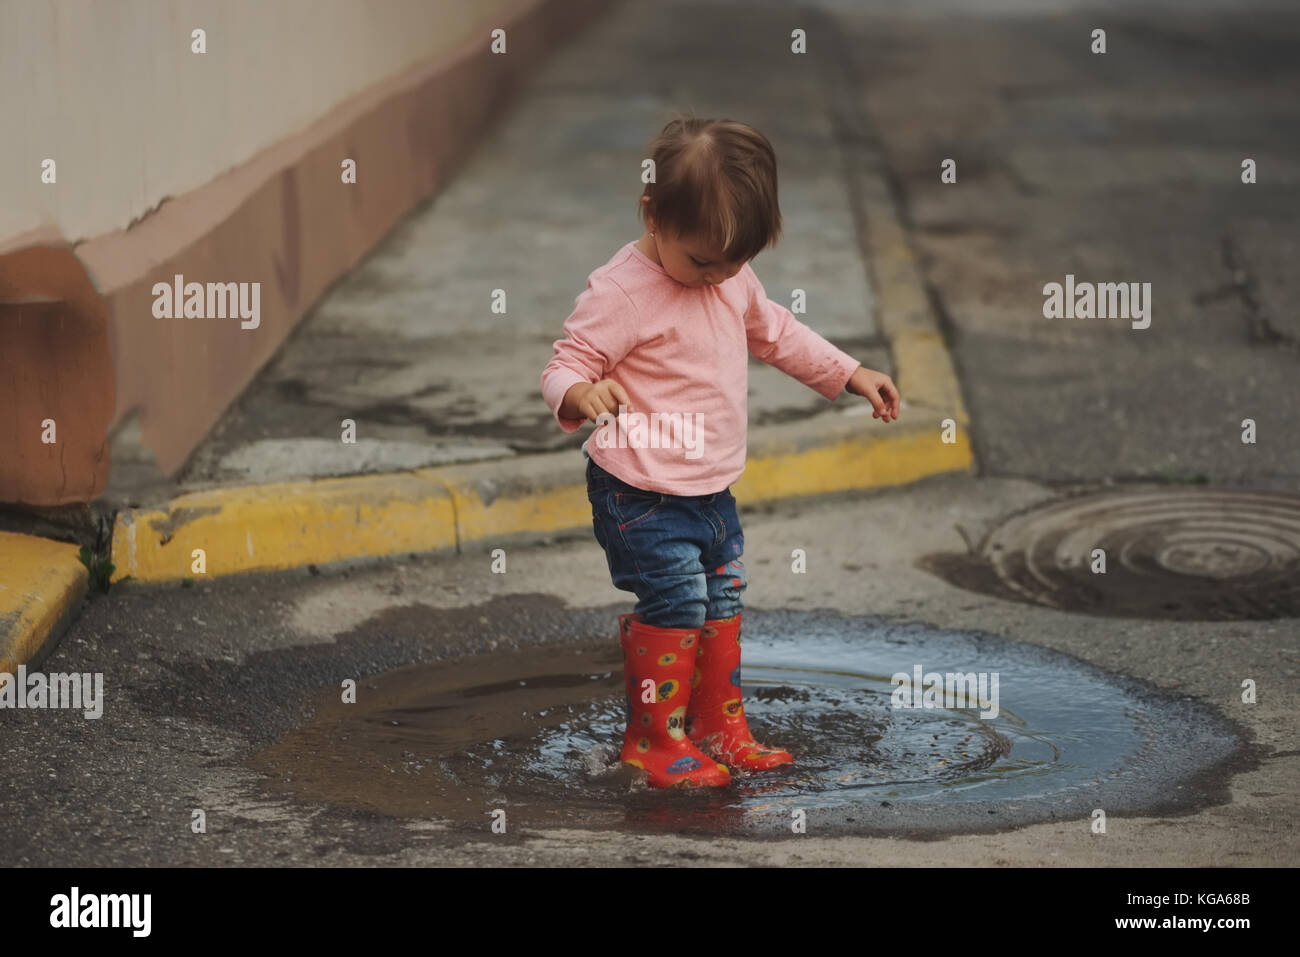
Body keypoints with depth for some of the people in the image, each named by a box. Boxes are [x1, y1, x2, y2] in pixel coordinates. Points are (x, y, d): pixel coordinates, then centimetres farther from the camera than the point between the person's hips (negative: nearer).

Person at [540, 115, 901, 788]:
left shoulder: (732, 278, 4)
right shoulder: (620, 291, -21)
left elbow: (775, 332, 21)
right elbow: (566, 366, -20)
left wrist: (850, 374, 23)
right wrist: (581, 393, -44)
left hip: (713, 493, 8)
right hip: (642, 498, -8)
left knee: (722, 606, 16)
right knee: (674, 605, -10)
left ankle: (721, 727, 30)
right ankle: (653, 741, 5)